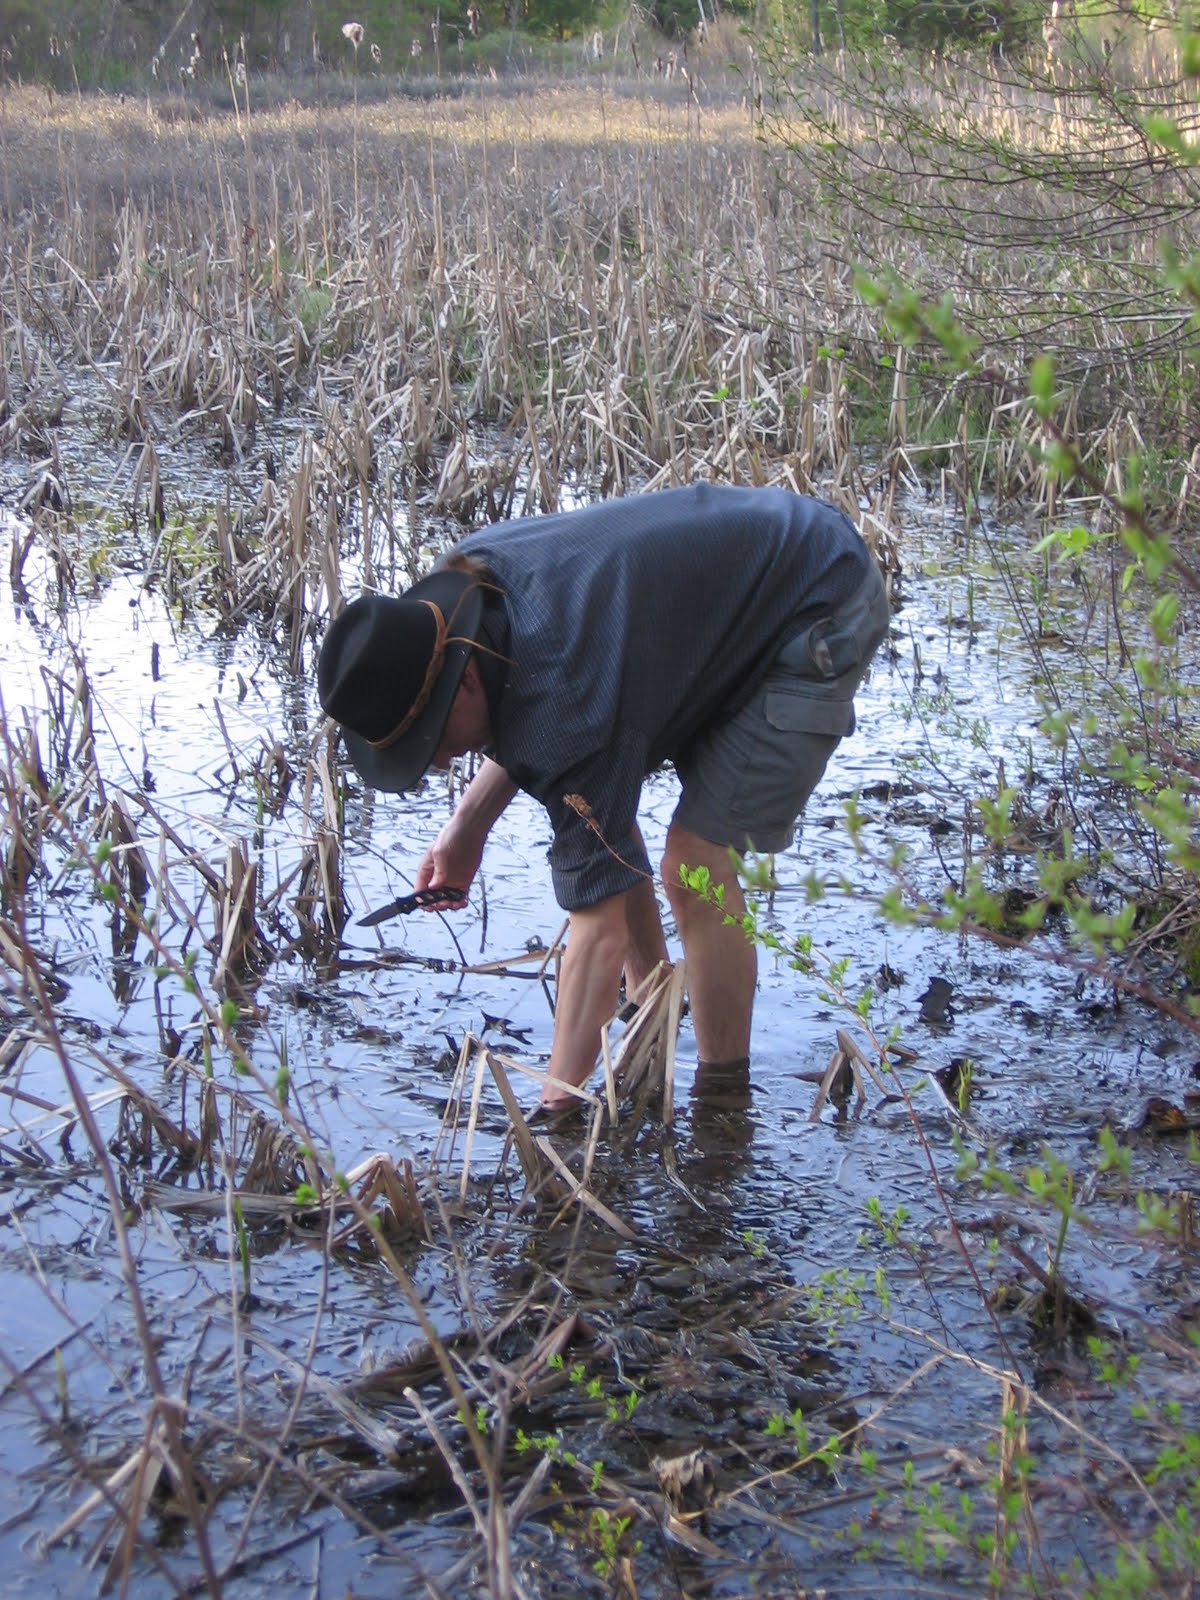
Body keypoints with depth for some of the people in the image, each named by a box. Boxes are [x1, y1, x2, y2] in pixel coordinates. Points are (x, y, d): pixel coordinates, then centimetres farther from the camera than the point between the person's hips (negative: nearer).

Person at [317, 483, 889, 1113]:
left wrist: (558, 1101, -26)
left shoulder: (568, 701, -36)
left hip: (824, 611, -10)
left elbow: (600, 930, -31)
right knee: (601, 810, 7)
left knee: (695, 867, -17)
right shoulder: (459, 582, -12)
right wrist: (469, 822, -3)